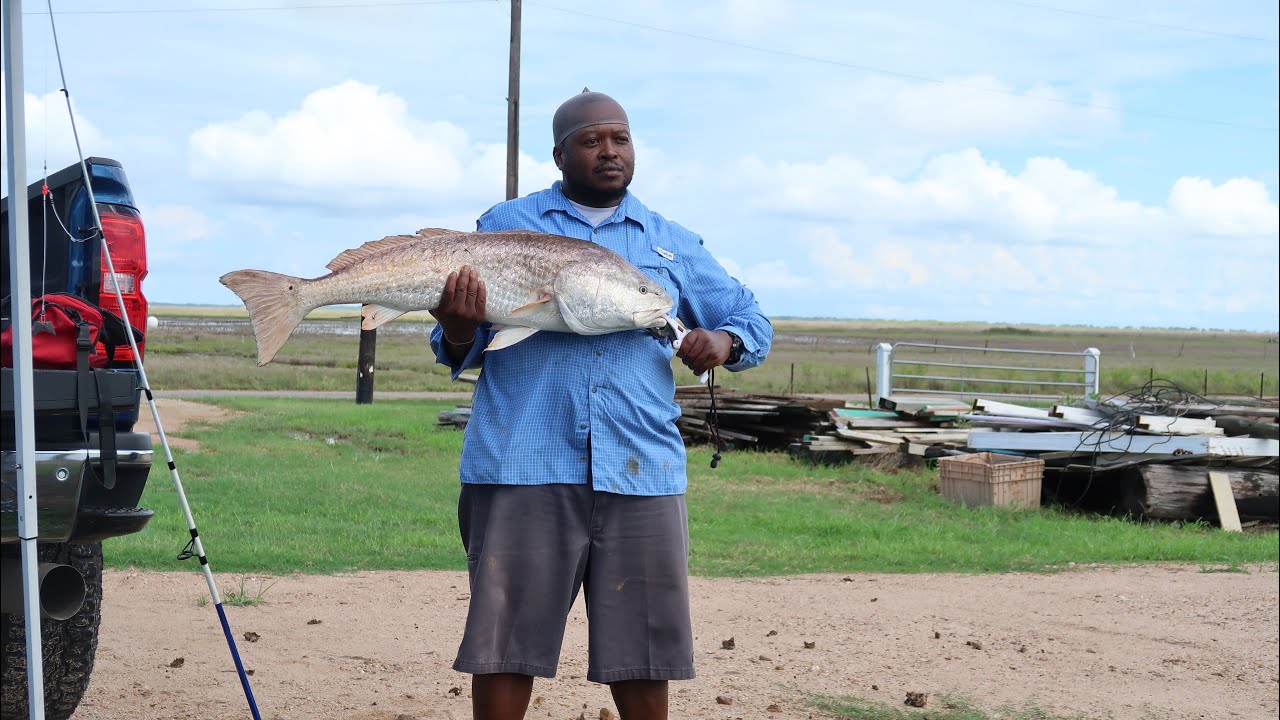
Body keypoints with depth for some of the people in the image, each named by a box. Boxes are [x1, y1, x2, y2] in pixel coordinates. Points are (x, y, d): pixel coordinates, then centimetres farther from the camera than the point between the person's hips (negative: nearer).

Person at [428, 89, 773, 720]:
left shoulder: (672, 244, 16)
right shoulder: (504, 226, 11)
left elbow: (753, 322, 21)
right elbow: (462, 353, 9)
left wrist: (724, 341, -2)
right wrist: (457, 329, -15)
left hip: (641, 471, 2)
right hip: (522, 466, -2)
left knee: (643, 647, 5)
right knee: (504, 640, -1)